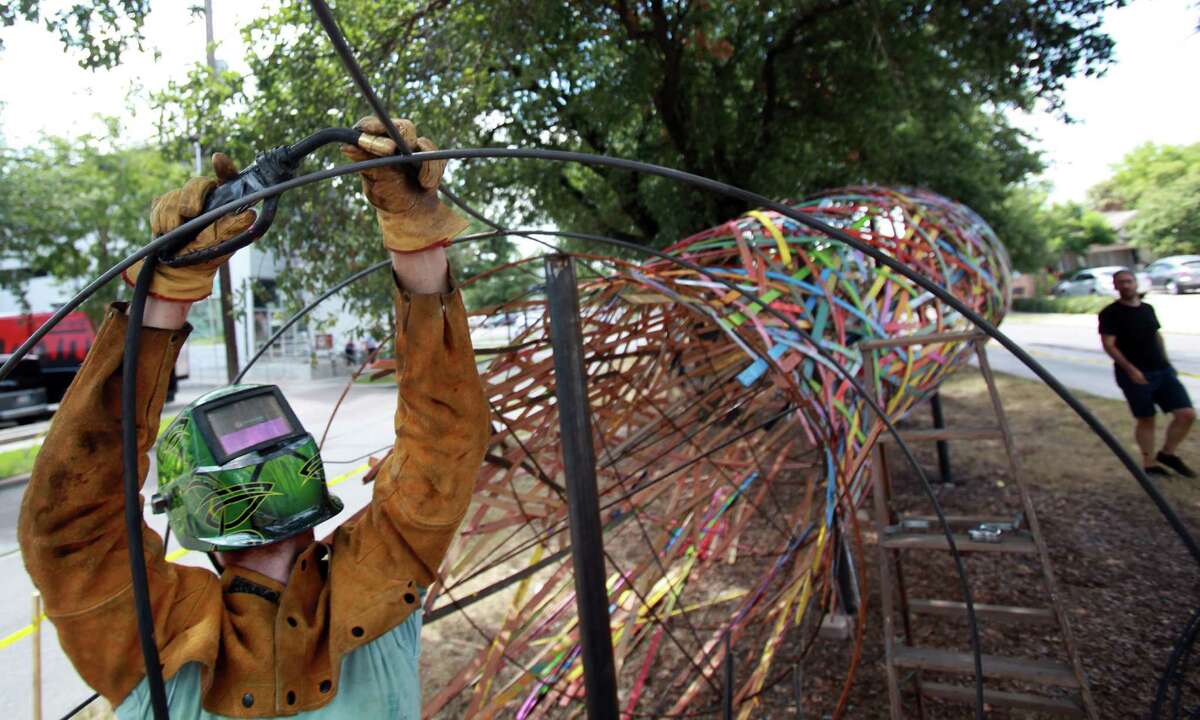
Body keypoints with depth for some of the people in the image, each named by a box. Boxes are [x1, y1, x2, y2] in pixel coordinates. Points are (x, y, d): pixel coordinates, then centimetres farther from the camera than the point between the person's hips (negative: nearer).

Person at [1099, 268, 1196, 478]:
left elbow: (1157, 336, 24)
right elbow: (1109, 345, -13)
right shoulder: (1110, 313, -7)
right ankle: (1149, 464, 17)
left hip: (1163, 371, 6)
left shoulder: (1148, 309, 13)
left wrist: (1165, 362, 16)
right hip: (1135, 374, -6)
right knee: (1145, 419, 2)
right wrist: (1130, 369, -20)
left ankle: (1167, 454, 19)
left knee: (1187, 414, 0)